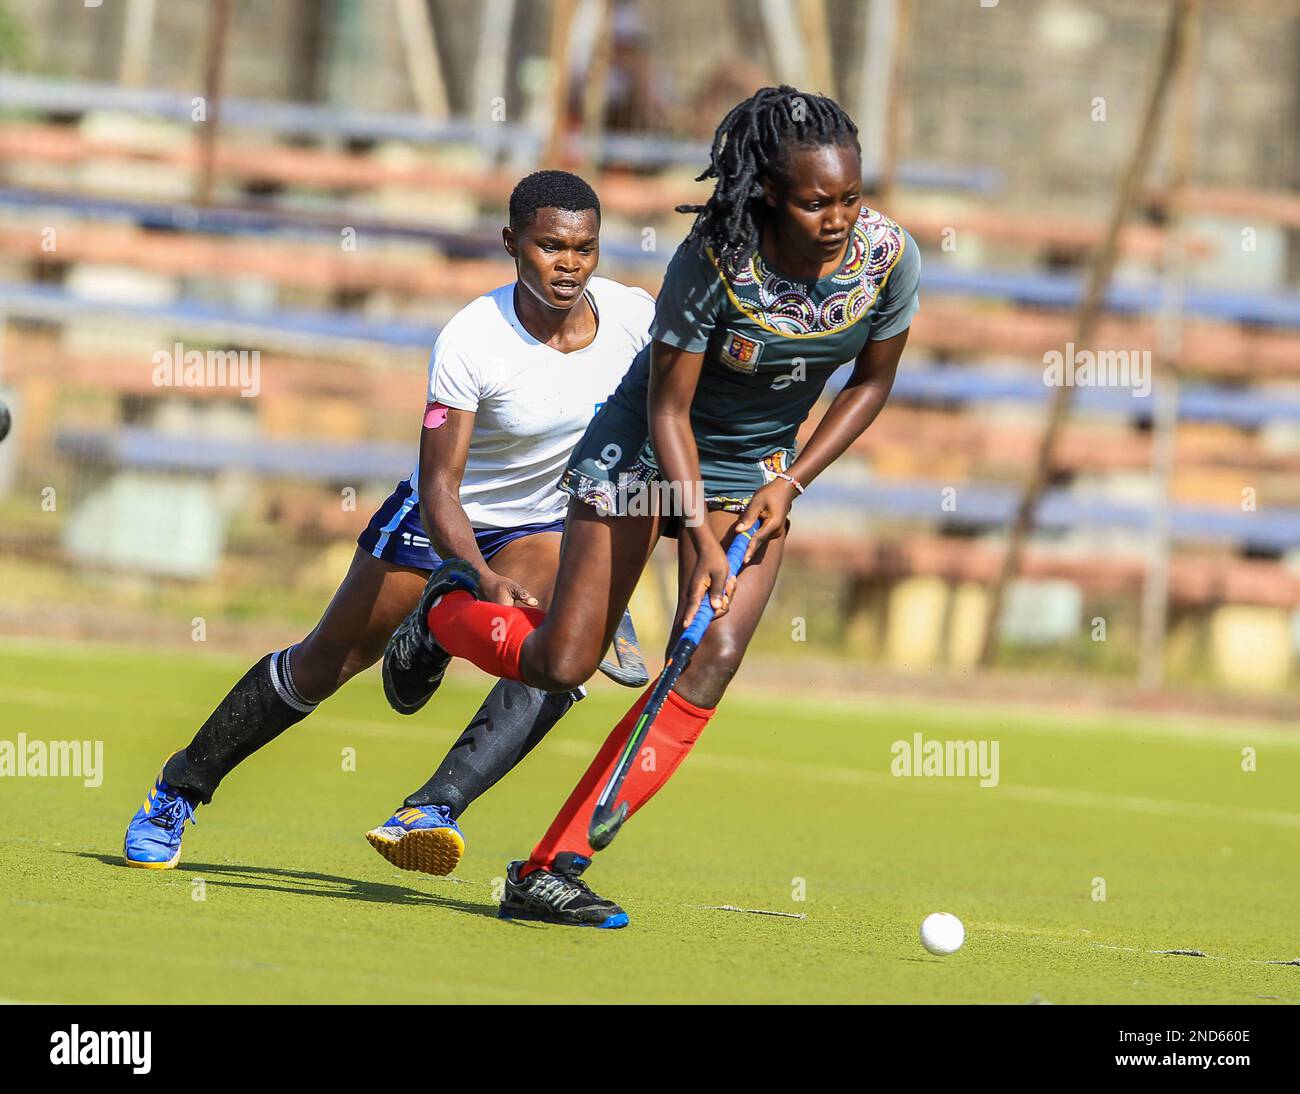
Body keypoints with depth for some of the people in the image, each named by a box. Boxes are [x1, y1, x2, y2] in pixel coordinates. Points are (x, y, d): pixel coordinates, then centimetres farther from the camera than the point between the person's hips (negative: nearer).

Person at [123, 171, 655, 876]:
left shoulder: (633, 314, -18)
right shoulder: (471, 342, -30)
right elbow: (438, 489, -32)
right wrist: (485, 578, -49)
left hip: (548, 525, 2)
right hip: (443, 518, -2)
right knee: (325, 662, 6)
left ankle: (432, 811, -38)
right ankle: (180, 787, 27)